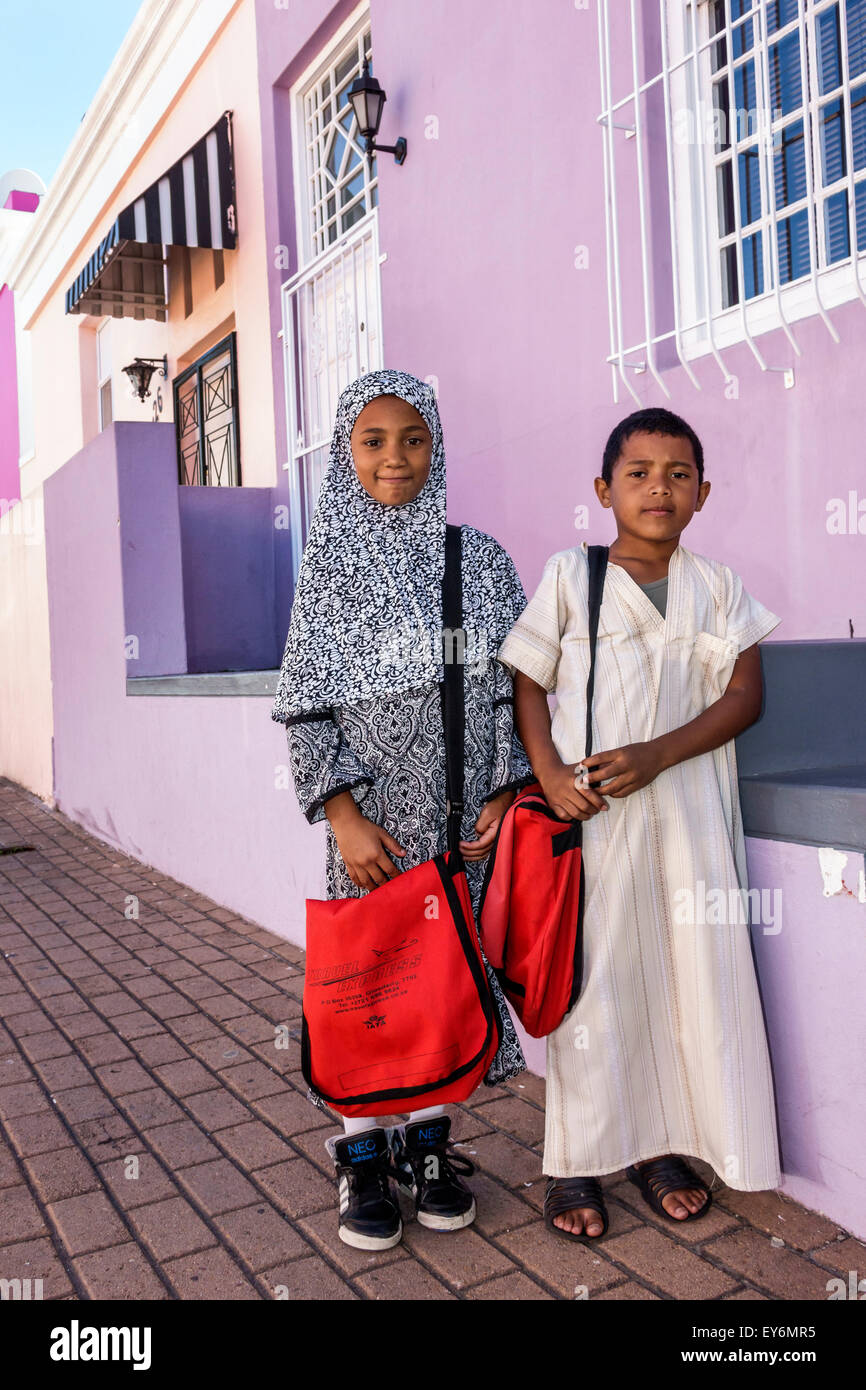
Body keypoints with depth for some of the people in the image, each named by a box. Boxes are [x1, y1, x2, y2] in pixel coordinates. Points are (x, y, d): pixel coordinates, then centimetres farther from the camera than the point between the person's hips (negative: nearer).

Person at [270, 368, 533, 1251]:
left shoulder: (480, 558, 5)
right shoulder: (330, 562, 1)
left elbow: (515, 685, 5)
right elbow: (307, 702, -3)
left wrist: (506, 791, -5)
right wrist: (345, 815, -11)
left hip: (465, 810, 2)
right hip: (373, 812, -1)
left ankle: (428, 1140, 27)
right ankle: (363, 1155, 21)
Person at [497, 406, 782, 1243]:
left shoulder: (716, 587, 7)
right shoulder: (569, 576, 1)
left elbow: (744, 694, 1)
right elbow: (526, 683, 1)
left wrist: (655, 754, -14)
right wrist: (550, 773, -15)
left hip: (686, 809, 3)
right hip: (588, 813, -2)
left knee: (690, 971, 6)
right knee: (589, 976, 2)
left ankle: (659, 1146, 25)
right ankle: (576, 1162, 16)